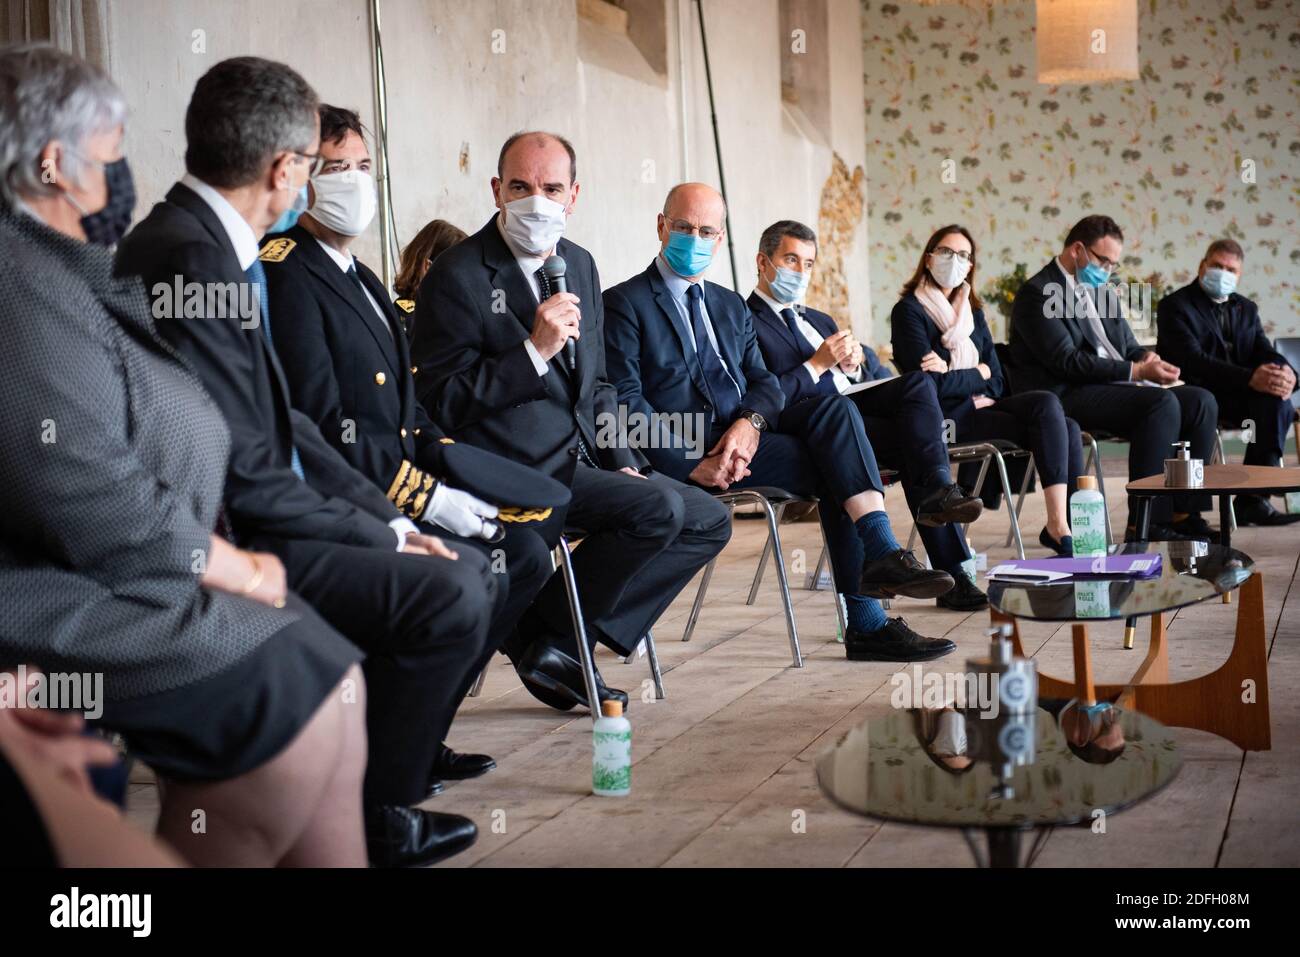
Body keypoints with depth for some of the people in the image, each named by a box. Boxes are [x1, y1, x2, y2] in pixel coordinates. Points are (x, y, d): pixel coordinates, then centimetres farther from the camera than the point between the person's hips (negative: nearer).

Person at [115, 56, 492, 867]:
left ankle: (396, 746, 21)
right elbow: (244, 478, -23)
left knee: (468, 574, 8)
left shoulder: (214, 248, 9)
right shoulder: (189, 260, -22)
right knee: (448, 600, -18)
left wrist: (391, 517, 5)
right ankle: (370, 816, -1)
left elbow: (284, 427, 13)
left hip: (247, 524, 10)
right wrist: (384, 536, -12)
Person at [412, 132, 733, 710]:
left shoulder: (579, 265, 15)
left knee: (709, 521, 3)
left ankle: (583, 635, 0)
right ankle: (545, 635, -8)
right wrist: (535, 350, -22)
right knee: (659, 509, -25)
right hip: (518, 469, -9)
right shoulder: (458, 275, -9)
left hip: (581, 459, 9)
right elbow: (440, 402, -15)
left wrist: (622, 463, 8)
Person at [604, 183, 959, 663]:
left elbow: (764, 382, 14)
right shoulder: (625, 303, 2)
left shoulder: (731, 306, 23)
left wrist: (751, 420, -12)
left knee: (835, 410, -22)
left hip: (743, 433, 6)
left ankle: (881, 555, -28)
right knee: (834, 470, -20)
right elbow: (625, 401, -8)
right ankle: (867, 623, -18)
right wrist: (690, 462, -19)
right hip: (685, 449, -6)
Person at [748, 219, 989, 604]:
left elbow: (877, 371, 21)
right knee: (915, 442, -24)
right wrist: (817, 365, -13)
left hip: (859, 401, 7)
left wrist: (858, 359, -1)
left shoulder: (819, 321, 30)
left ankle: (938, 491, -31)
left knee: (917, 382, -22)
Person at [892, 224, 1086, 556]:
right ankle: (1059, 527, -32)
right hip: (947, 417, -7)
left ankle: (1073, 525, -26)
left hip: (979, 405, 7)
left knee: (1066, 429, -20)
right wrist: (978, 373, 1)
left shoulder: (973, 311, 19)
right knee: (1047, 406, -26)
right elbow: (932, 385, -13)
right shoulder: (909, 310, -2)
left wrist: (954, 374, -9)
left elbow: (997, 383, 9)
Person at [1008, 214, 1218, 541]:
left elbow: (1128, 346, 23)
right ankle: (1147, 521, -27)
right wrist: (1136, 370, -21)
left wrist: (1146, 357, -4)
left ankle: (1184, 512, -9)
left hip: (1114, 388, 9)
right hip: (1068, 395, -9)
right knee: (1162, 403, -29)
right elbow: (1067, 362, -17)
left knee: (1200, 401, -9)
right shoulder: (1037, 294, -7)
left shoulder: (1102, 292, 22)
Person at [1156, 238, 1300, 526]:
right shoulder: (1175, 305, -2)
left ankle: (1253, 499, -25)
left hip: (1235, 395, 6)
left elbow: (1264, 351, 9)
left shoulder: (1246, 309, 21)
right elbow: (1193, 360, -18)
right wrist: (1250, 378, -31)